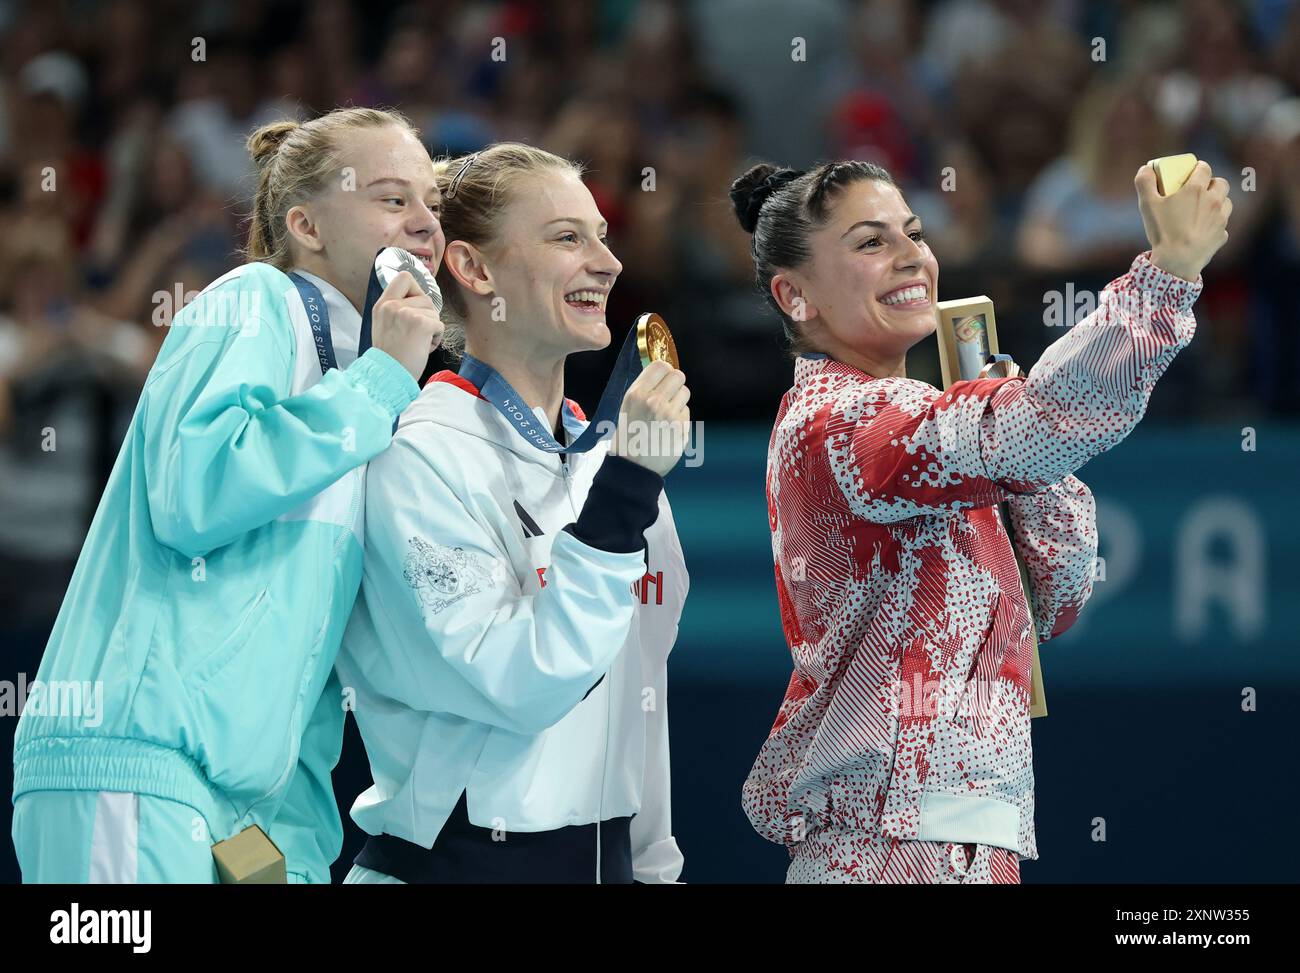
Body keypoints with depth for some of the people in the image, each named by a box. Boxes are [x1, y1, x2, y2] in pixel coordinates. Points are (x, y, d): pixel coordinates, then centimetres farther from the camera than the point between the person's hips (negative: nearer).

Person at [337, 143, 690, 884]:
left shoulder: (609, 455, 10)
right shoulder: (423, 457, -13)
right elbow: (521, 686, -22)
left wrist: (655, 864, 13)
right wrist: (623, 494, -24)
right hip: (465, 858, -7)